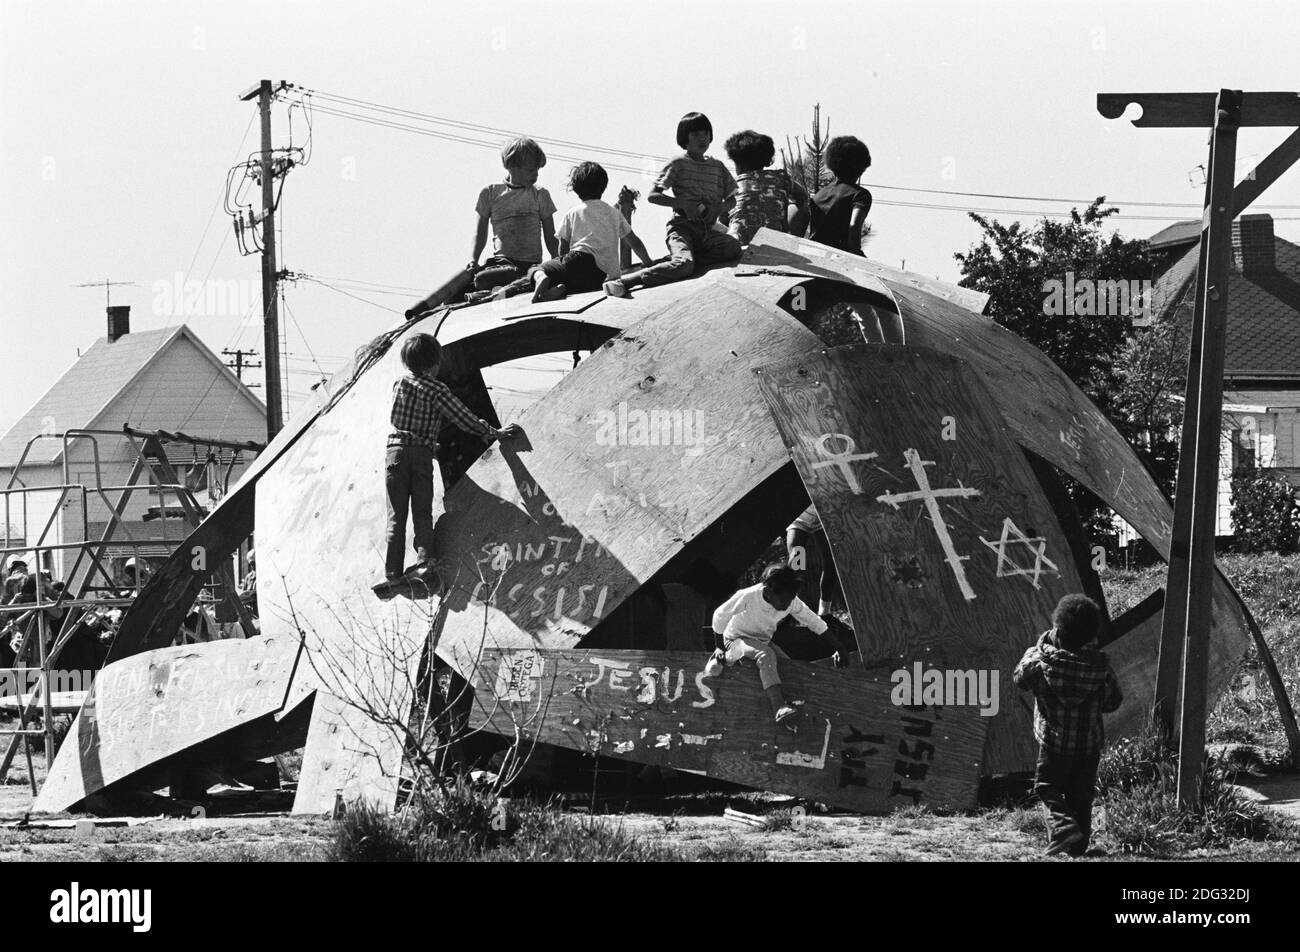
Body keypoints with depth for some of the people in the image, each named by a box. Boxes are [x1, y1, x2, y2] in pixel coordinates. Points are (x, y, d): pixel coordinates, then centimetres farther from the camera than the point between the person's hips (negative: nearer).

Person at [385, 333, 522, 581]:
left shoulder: (399, 384, 10)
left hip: (396, 451, 2)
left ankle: (392, 576, -4)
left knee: (396, 517, 3)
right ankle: (425, 561, -14)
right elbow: (465, 420, -3)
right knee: (422, 515, 5)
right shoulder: (438, 391, -3)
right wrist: (495, 433, 9)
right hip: (422, 455, -2)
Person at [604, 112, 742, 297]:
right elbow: (652, 196, -2)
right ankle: (625, 281, -37)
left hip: (707, 230, 5)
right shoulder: (678, 164, 3)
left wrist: (719, 208, 0)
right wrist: (683, 203, -15)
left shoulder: (717, 167, 17)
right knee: (683, 266, -35)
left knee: (734, 247, -28)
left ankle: (677, 256, -17)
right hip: (682, 226, -5)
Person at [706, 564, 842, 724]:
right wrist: (720, 648, -5)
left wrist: (839, 649, -9)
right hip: (736, 639, -6)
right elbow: (720, 617, -16)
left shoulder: (791, 602, -18)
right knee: (766, 655, -35)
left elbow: (814, 622, -6)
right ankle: (779, 708, -50)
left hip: (764, 642, 6)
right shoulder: (747, 598, -31)